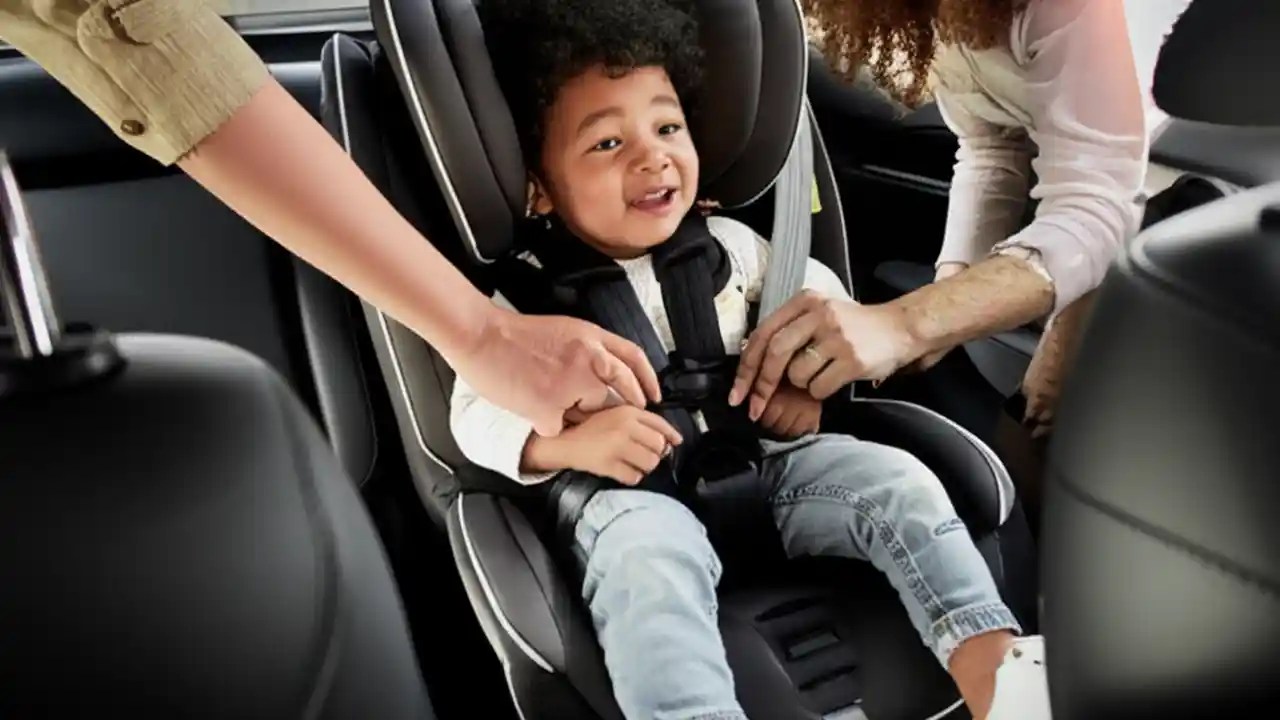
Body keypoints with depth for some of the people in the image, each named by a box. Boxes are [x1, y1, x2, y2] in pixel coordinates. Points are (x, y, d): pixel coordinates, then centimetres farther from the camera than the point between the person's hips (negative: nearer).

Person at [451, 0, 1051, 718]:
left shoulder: (728, 245, 5)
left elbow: (818, 292, 19)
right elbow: (477, 412, -7)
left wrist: (810, 384, 0)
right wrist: (571, 441, -26)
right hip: (632, 494, -4)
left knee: (897, 480, -14)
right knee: (649, 553, -37)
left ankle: (991, 659, -16)